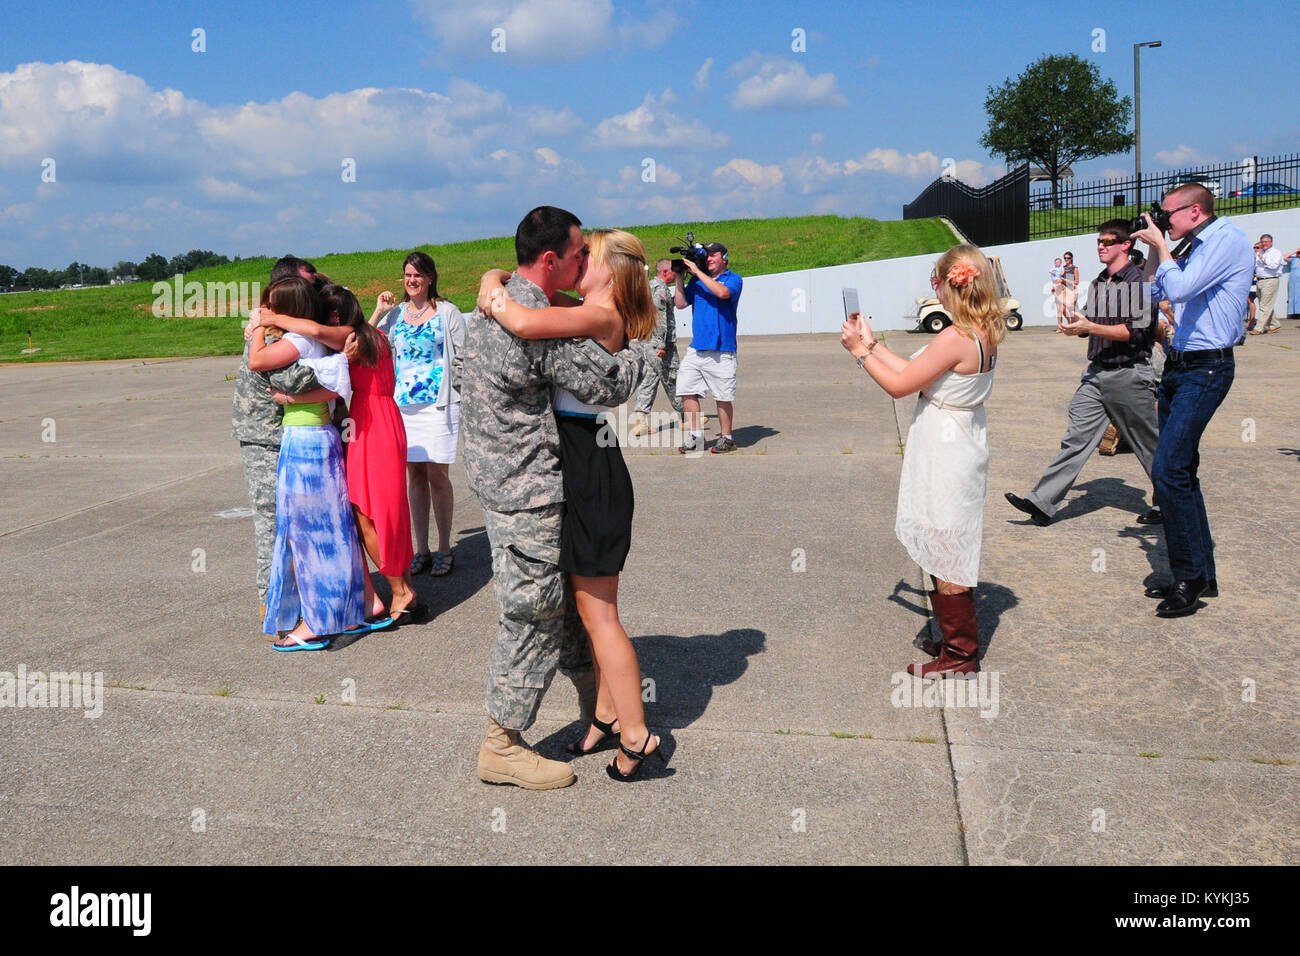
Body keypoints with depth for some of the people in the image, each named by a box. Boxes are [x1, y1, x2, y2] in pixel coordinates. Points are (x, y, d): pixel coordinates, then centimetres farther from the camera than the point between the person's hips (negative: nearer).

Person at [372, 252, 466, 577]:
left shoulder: (447, 312, 1)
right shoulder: (395, 313, 11)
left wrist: (466, 399, -5)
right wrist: (378, 311, -1)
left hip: (439, 403, -4)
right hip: (402, 404, 4)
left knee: (437, 476, -2)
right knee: (415, 476, 7)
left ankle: (444, 550, 8)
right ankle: (421, 550, 15)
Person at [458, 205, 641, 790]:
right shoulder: (540, 321, -22)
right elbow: (610, 384, -19)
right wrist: (647, 348, -1)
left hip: (499, 478, 10)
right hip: (527, 493, -10)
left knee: (567, 595, 19)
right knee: (532, 613, 0)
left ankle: (597, 708, 34)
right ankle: (502, 746, 13)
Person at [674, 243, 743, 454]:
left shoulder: (733, 279, 1)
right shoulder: (697, 280, 15)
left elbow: (722, 292, -20)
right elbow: (680, 303, 9)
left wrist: (697, 271, -14)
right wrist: (679, 276, 2)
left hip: (721, 351, -5)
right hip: (696, 349, 5)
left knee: (723, 397, -1)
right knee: (687, 391, -1)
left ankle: (726, 438, 11)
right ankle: (696, 436, 7)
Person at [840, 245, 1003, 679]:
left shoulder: (956, 338, -24)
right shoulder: (984, 334, 6)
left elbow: (900, 385, -16)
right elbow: (915, 373, 11)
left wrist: (859, 351, -4)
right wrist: (872, 343, 15)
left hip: (945, 459, -9)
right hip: (960, 449, 10)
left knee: (945, 558, 3)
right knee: (949, 554, 20)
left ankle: (960, 654, 16)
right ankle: (958, 639, 34)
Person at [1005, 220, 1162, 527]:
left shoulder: (1140, 281, -9)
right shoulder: (1097, 284, 14)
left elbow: (1136, 331, -17)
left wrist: (1089, 327, -21)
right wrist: (1077, 325, 3)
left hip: (1130, 375, -6)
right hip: (1097, 373, 6)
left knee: (1148, 447, 8)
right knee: (1076, 439, -2)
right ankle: (1041, 503, -7)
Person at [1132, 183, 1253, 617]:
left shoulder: (1227, 240, -11)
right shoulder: (1194, 246, 17)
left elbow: (1179, 289, -21)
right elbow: (1158, 294, 27)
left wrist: (1162, 247, -9)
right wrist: (1158, 254, 17)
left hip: (1205, 370, -10)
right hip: (1178, 367, 10)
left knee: (1168, 469, -16)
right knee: (1179, 471, 11)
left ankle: (1190, 577, -6)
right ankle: (1201, 575, 20)